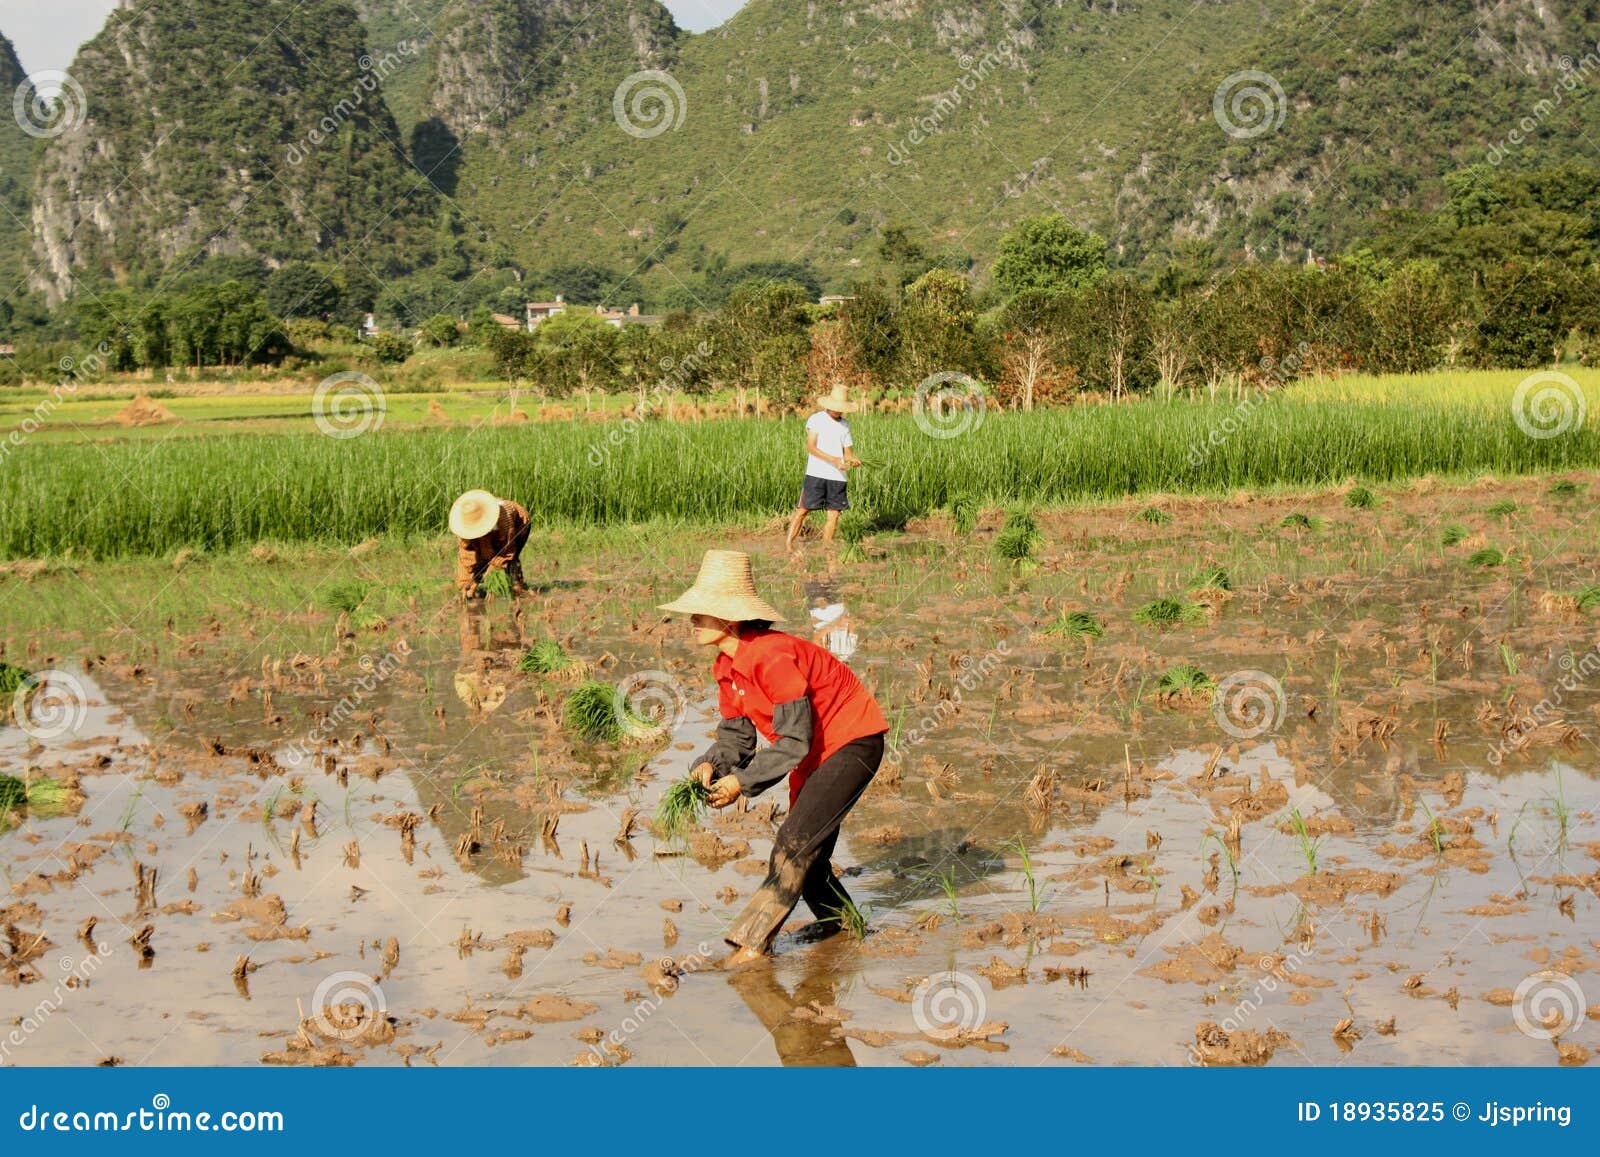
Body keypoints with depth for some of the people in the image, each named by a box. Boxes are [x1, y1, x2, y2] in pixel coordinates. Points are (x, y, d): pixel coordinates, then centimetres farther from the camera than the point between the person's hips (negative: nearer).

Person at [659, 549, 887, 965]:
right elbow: (736, 734, 5)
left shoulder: (771, 657, -29)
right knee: (808, 855, 13)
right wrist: (711, 765, -15)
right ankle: (843, 928, 33)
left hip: (852, 742, -9)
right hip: (814, 755, 9)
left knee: (795, 842, -17)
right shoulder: (726, 667, 0)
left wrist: (743, 782, -26)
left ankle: (753, 943, -14)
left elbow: (795, 740, -27)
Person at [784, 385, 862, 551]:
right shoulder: (816, 420, -2)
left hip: (838, 476, 5)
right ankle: (788, 544, -1)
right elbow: (811, 447, -9)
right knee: (803, 509, -6)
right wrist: (832, 460, -19)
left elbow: (847, 449, 13)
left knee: (834, 513, 2)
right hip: (816, 474, -5)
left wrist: (852, 459, -10)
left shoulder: (845, 424, 14)